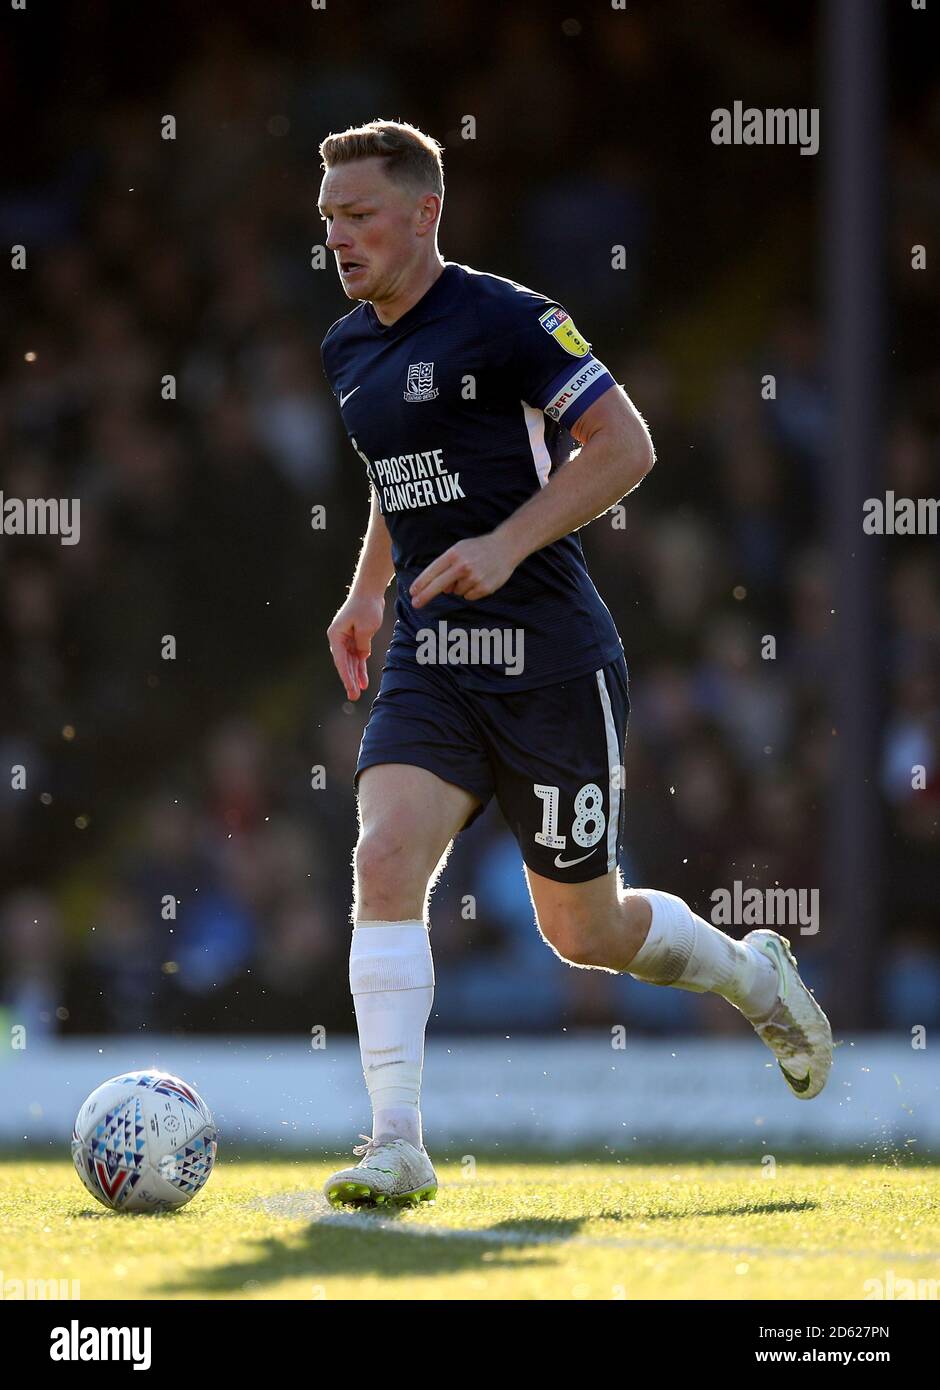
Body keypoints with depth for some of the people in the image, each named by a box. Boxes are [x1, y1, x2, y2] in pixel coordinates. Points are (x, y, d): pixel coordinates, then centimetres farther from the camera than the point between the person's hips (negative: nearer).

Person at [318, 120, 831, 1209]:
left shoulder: (506, 319, -12)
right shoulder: (347, 350, 11)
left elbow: (624, 446, -13)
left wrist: (504, 546, -22)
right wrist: (367, 590, 16)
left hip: (549, 659, -6)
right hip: (429, 662, 6)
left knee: (581, 930, 5)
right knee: (385, 861, -18)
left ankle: (754, 975, 36)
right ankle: (395, 1146, -19)